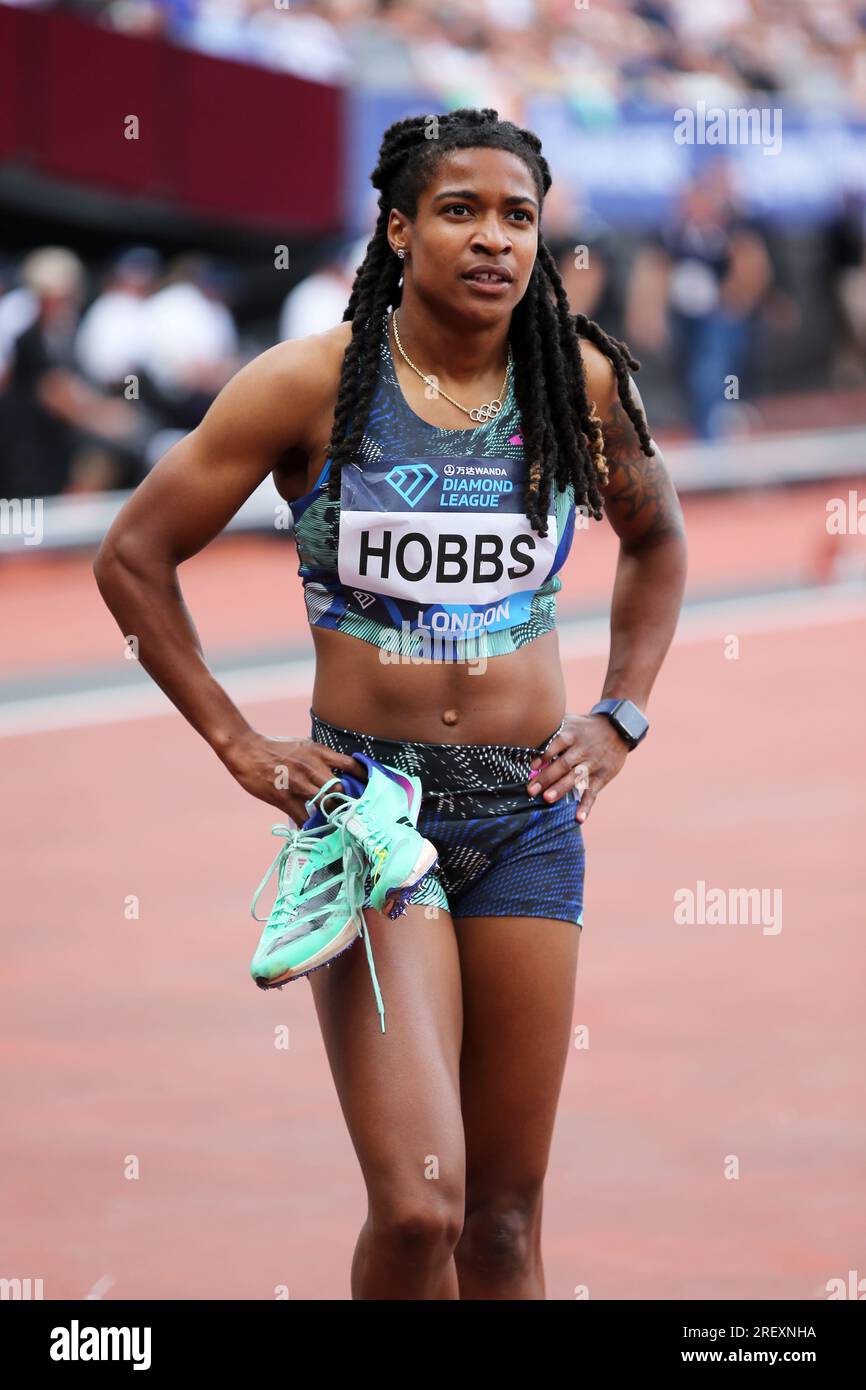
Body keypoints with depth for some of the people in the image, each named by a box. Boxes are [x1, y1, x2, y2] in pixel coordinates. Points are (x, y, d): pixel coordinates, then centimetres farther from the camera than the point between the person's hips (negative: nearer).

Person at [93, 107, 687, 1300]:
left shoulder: (579, 384, 2)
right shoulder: (311, 384, -7)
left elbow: (657, 540, 22)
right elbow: (134, 556, 1)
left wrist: (619, 719, 12)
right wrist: (236, 744, -2)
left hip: (531, 813, 3)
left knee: (506, 1211, 7)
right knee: (418, 1207, -16)